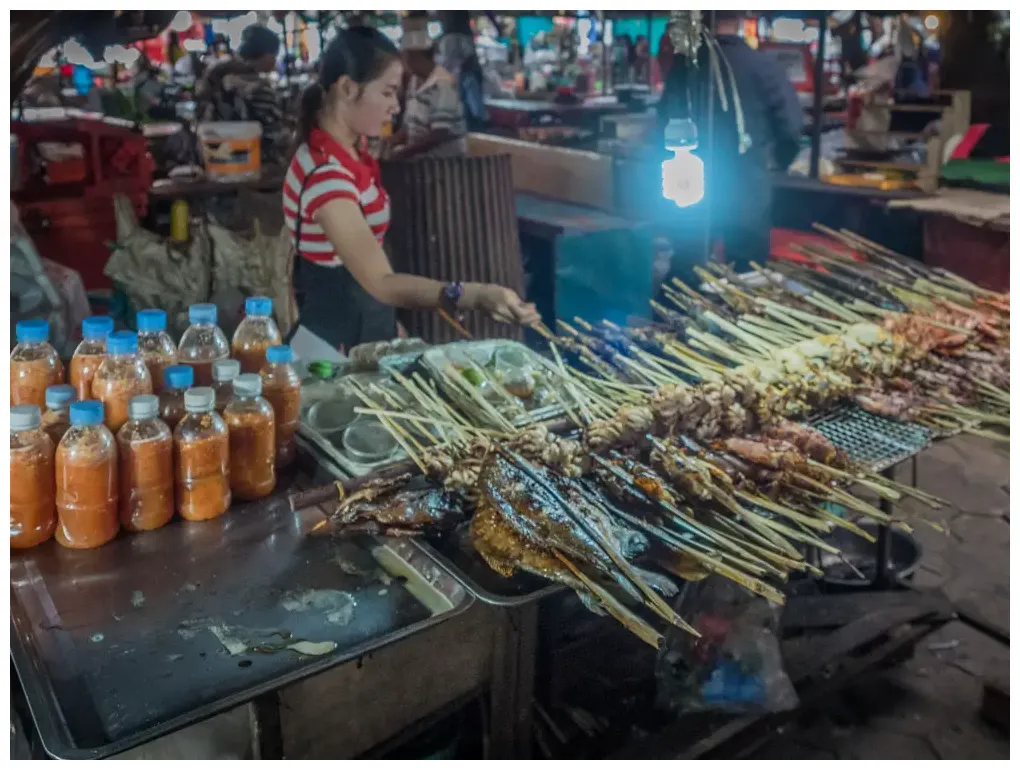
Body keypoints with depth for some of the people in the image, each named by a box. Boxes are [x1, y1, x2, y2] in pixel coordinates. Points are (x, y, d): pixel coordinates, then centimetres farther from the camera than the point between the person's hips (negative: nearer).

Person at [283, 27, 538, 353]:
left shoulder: (348, 153, 4)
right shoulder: (325, 173, -27)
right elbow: (381, 282, -37)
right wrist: (477, 295, -48)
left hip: (363, 324, 9)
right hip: (337, 339, -9)